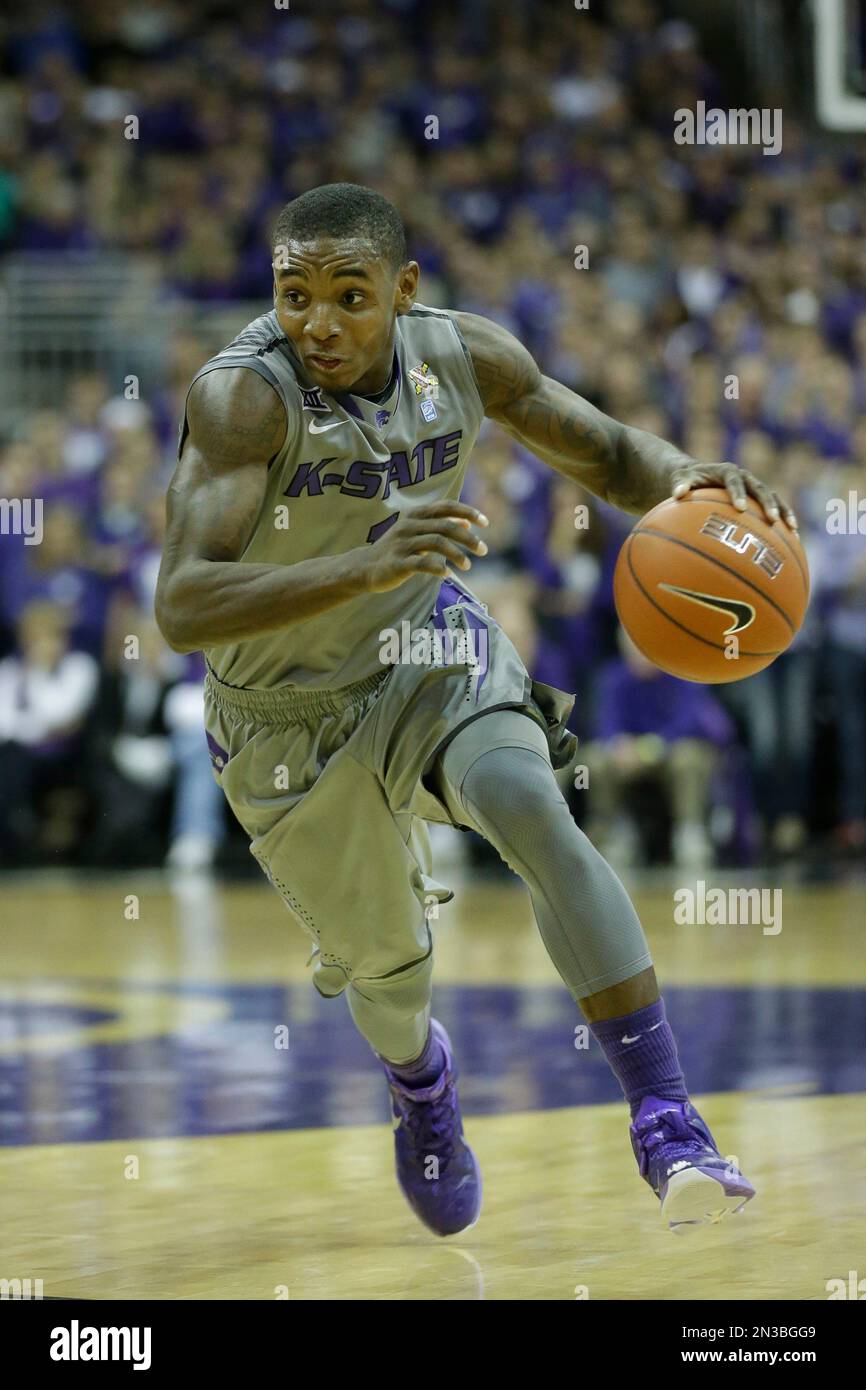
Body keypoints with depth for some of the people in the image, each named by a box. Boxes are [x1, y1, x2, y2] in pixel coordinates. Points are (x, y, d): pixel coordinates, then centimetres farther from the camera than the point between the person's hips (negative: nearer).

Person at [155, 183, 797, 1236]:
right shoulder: (241, 397, -32)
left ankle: (666, 1127, -28)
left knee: (538, 819, -28)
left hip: (432, 649, 2)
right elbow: (182, 609, -42)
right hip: (293, 714, -2)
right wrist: (368, 567, -56)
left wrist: (687, 478, -26)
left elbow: (609, 455, -1)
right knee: (388, 963, 16)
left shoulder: (463, 358, -17)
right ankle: (418, 1075, 55)